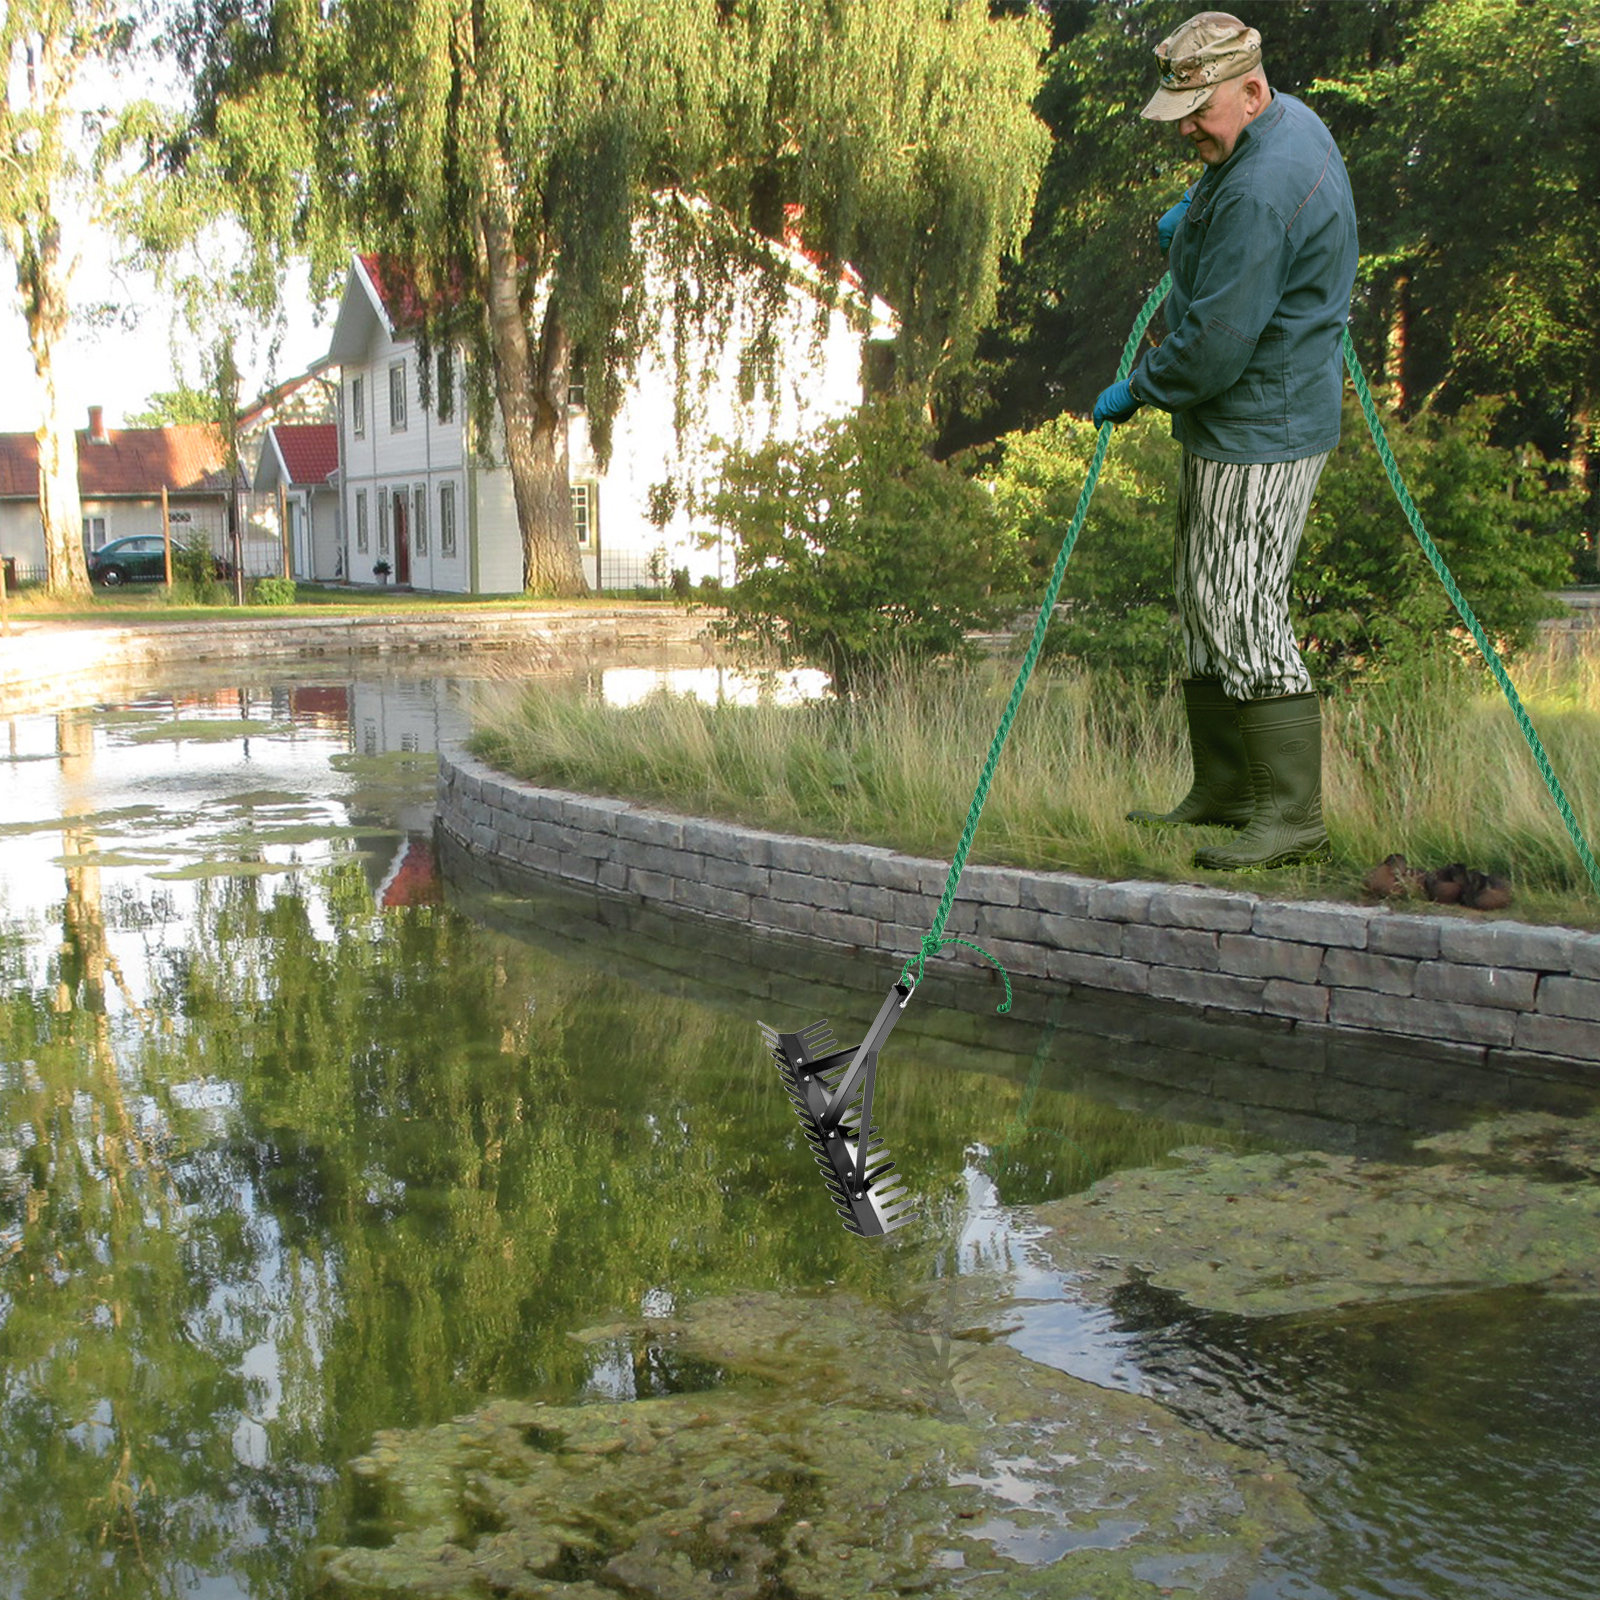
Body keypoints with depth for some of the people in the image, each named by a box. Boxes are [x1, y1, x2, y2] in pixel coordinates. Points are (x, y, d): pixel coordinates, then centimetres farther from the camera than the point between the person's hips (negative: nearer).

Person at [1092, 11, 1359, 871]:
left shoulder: (1261, 194, -25)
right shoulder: (1291, 122, 9)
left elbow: (1217, 341, -25)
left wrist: (1134, 390, -11)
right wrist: (1190, 213, 18)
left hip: (1261, 430, -11)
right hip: (1225, 421, 11)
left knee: (1242, 611, -9)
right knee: (1204, 603, 15)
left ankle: (1292, 813, -2)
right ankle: (1221, 790, 24)